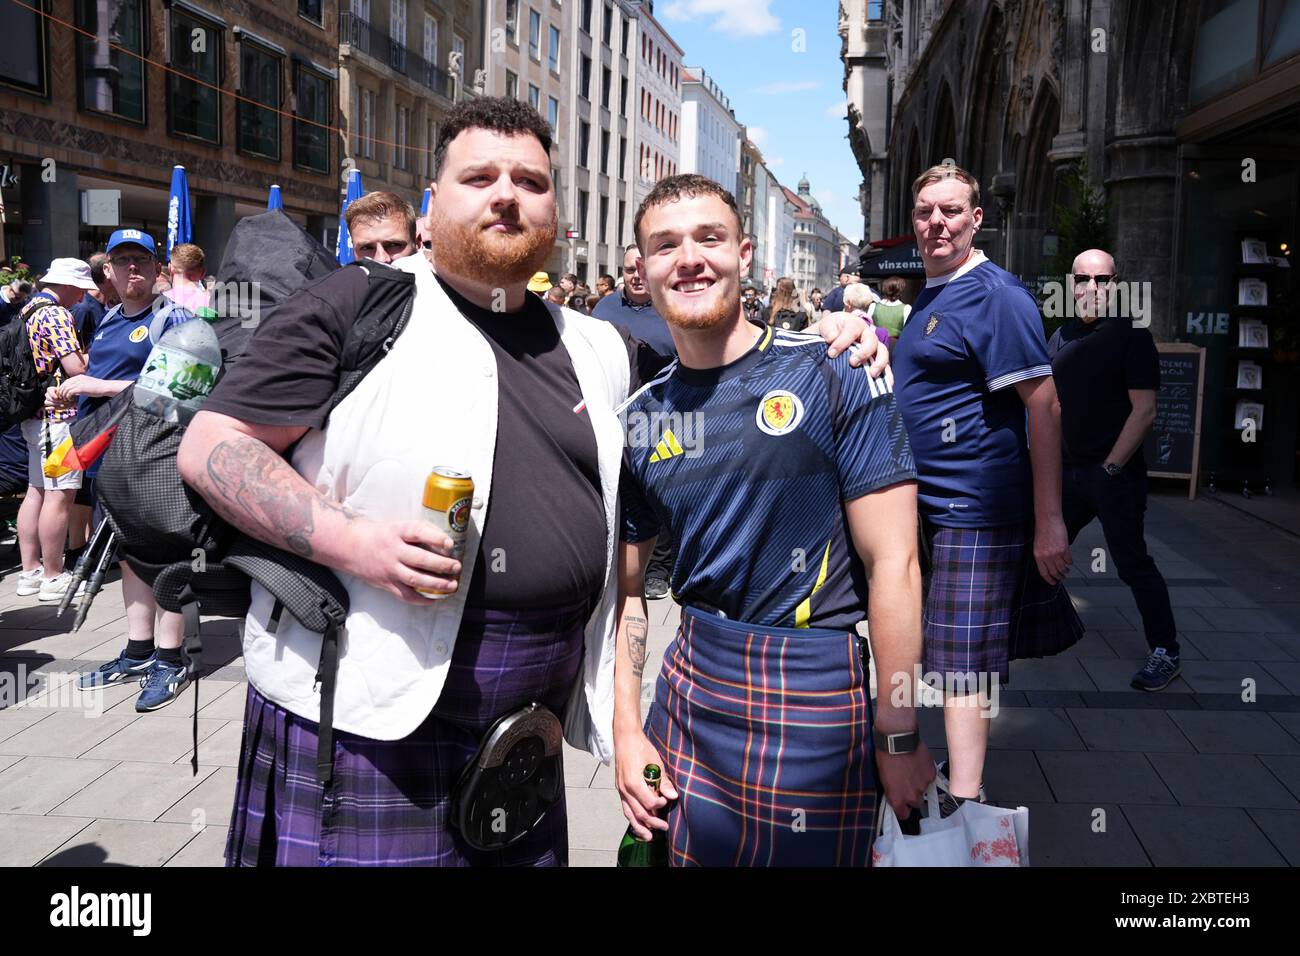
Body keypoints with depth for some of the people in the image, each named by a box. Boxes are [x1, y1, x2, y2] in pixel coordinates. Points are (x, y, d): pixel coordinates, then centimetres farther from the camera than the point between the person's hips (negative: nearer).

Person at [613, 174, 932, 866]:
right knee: (685, 854, 17)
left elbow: (892, 562, -11)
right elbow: (626, 587, 10)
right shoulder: (640, 417, 4)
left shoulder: (833, 374, -9)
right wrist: (627, 731, 3)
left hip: (819, 696, -4)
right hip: (692, 690, 4)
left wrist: (899, 737, -10)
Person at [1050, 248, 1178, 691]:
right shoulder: (1061, 338, 11)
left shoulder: (1131, 336, -8)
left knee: (1133, 563, -5)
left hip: (1115, 474, -6)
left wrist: (1111, 467, -17)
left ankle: (1166, 651, 8)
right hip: (1066, 471, 7)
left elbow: (1144, 410, -13)